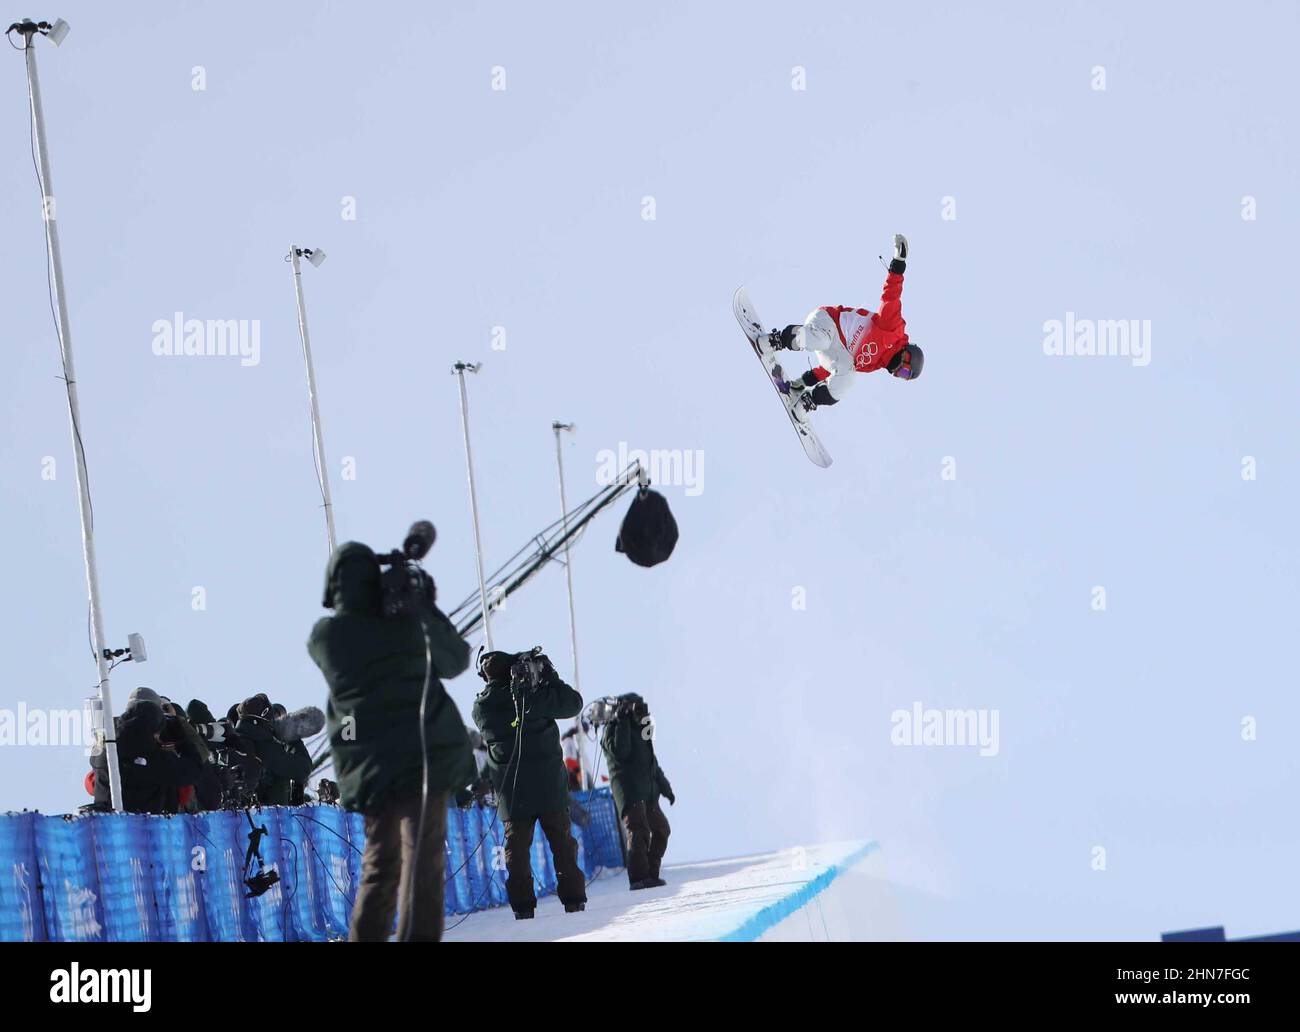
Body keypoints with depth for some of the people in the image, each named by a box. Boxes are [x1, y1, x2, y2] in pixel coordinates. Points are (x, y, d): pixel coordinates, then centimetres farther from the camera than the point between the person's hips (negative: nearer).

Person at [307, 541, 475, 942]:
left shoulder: (323, 637, 2)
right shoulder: (410, 621, -1)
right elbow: (457, 660, 16)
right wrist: (429, 608, 24)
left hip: (368, 766, 3)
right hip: (423, 753, -3)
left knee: (381, 858, 17)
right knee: (422, 856, -7)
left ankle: (365, 936, 15)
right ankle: (418, 934, -19)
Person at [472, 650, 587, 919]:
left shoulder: (481, 707, -2)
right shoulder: (533, 697, -11)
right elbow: (573, 703, 0)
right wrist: (550, 676, 9)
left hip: (511, 792, 2)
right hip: (549, 786, -2)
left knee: (516, 847, 5)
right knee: (562, 842, 7)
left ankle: (522, 905, -1)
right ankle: (573, 899, 5)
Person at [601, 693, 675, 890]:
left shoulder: (639, 731, 25)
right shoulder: (613, 729, -1)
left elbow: (652, 762, 31)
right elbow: (620, 752, -21)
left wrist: (665, 787, 31)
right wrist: (622, 722, -18)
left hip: (648, 792, 9)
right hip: (629, 791, -9)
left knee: (661, 829, 11)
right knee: (638, 830, -20)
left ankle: (651, 874, 16)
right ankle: (638, 877, -25)